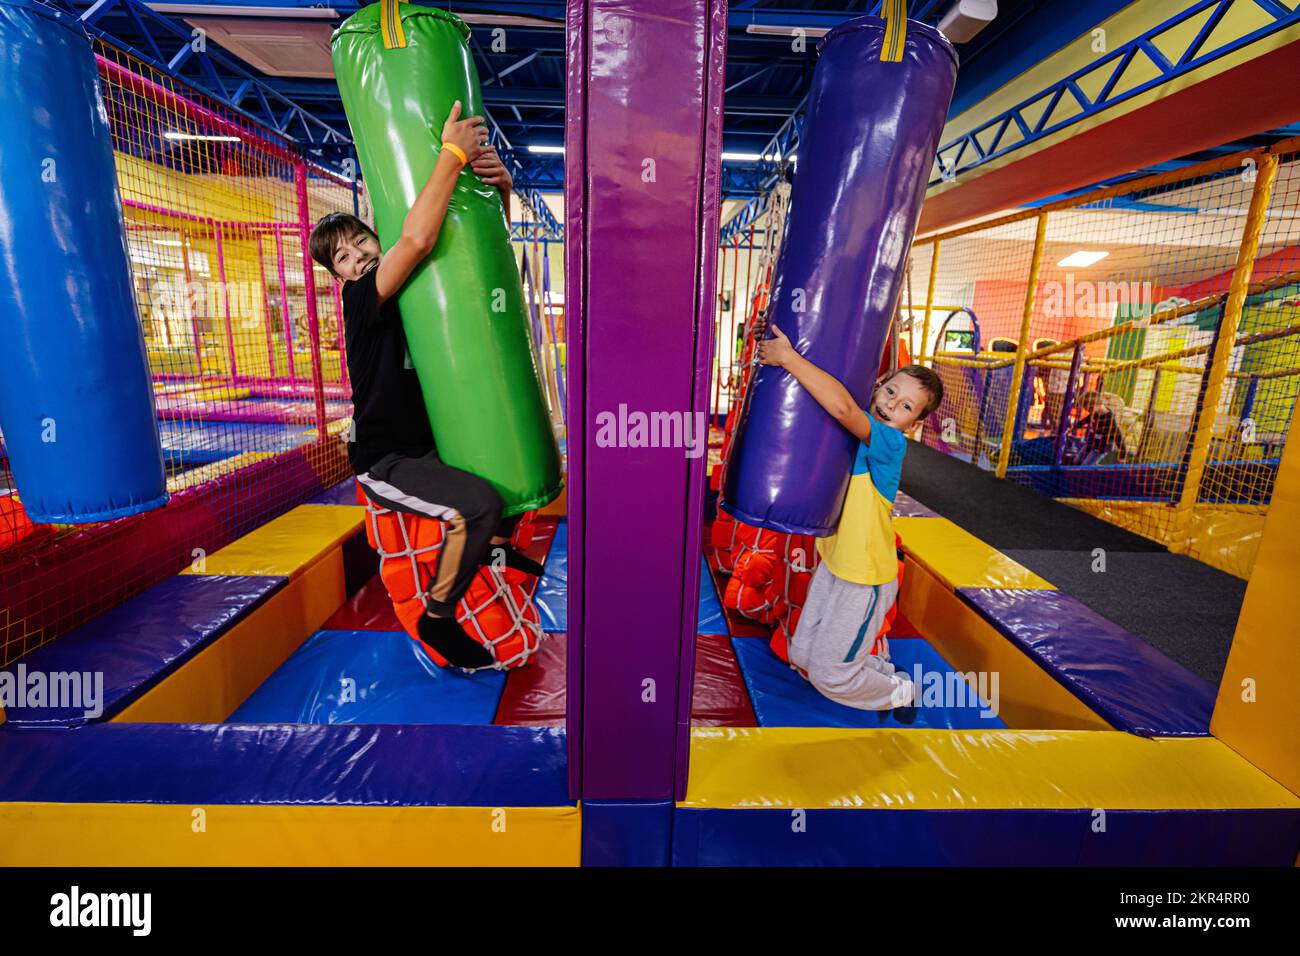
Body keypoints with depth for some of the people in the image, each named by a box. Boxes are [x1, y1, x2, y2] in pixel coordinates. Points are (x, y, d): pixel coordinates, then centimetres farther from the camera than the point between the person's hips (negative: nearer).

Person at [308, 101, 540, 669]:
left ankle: (498, 546, 28)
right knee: (477, 503, -30)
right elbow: (417, 239, -33)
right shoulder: (362, 300, -15)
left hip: (433, 440, 8)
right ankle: (438, 618, -9)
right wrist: (453, 153, -27)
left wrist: (499, 189, -13)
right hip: (386, 460, -8)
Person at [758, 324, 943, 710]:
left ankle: (900, 692, 35)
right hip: (832, 564, 7)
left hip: (865, 579, -7)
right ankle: (873, 651, 41)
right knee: (802, 656, 19)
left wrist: (787, 356, -38)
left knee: (829, 675, 8)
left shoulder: (891, 443, -24)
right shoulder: (854, 432, -2)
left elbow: (843, 407, -42)